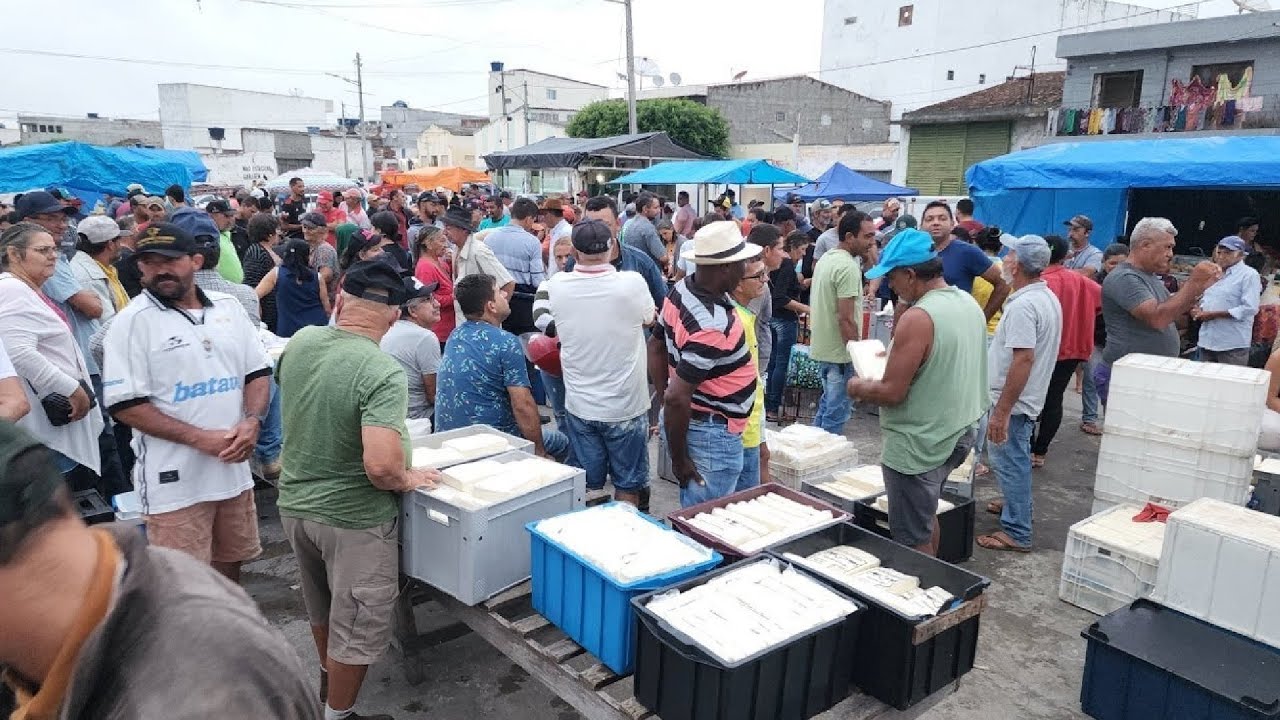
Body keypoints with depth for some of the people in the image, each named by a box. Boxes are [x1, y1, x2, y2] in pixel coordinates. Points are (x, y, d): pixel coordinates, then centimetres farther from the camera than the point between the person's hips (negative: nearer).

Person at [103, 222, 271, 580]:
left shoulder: (228, 306, 6)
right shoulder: (133, 322, -8)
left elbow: (258, 372, 9)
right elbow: (125, 404, -12)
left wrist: (252, 422, -9)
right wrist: (199, 438, -18)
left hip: (233, 467, 5)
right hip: (175, 479, -5)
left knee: (229, 565, 20)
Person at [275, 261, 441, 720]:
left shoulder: (299, 342, -6)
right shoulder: (384, 372, -28)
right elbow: (380, 465, -36)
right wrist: (407, 479, -16)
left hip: (295, 503, 8)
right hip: (352, 517, -7)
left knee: (321, 607, 30)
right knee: (358, 628, 14)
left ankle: (328, 679, 53)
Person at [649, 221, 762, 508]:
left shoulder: (682, 288, -1)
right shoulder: (714, 325, -28)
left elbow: (656, 347, 11)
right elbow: (677, 397, -29)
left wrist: (667, 408, 13)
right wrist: (678, 459, -16)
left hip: (690, 421, 9)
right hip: (713, 434, -9)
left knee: (693, 519, 24)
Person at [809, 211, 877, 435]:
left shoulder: (826, 259, 10)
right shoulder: (848, 267, -20)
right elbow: (846, 318, -24)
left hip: (822, 348, 10)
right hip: (840, 352, -10)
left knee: (826, 406, 21)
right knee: (837, 412, 0)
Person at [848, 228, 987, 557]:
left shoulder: (918, 318, -25)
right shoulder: (969, 303, 3)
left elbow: (891, 393, -24)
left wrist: (858, 388, -6)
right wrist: (897, 353, 16)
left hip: (918, 446, -10)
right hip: (958, 433, 10)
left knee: (913, 540, 6)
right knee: (926, 515, 27)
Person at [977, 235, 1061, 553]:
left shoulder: (1024, 305, -25)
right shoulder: (1047, 297, 7)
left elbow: (1023, 360, -30)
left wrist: (1001, 411, -28)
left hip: (1013, 401, -10)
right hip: (1030, 397, 10)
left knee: (1010, 462, -1)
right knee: (1016, 460, 25)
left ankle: (1017, 532, 8)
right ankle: (1015, 503, 42)